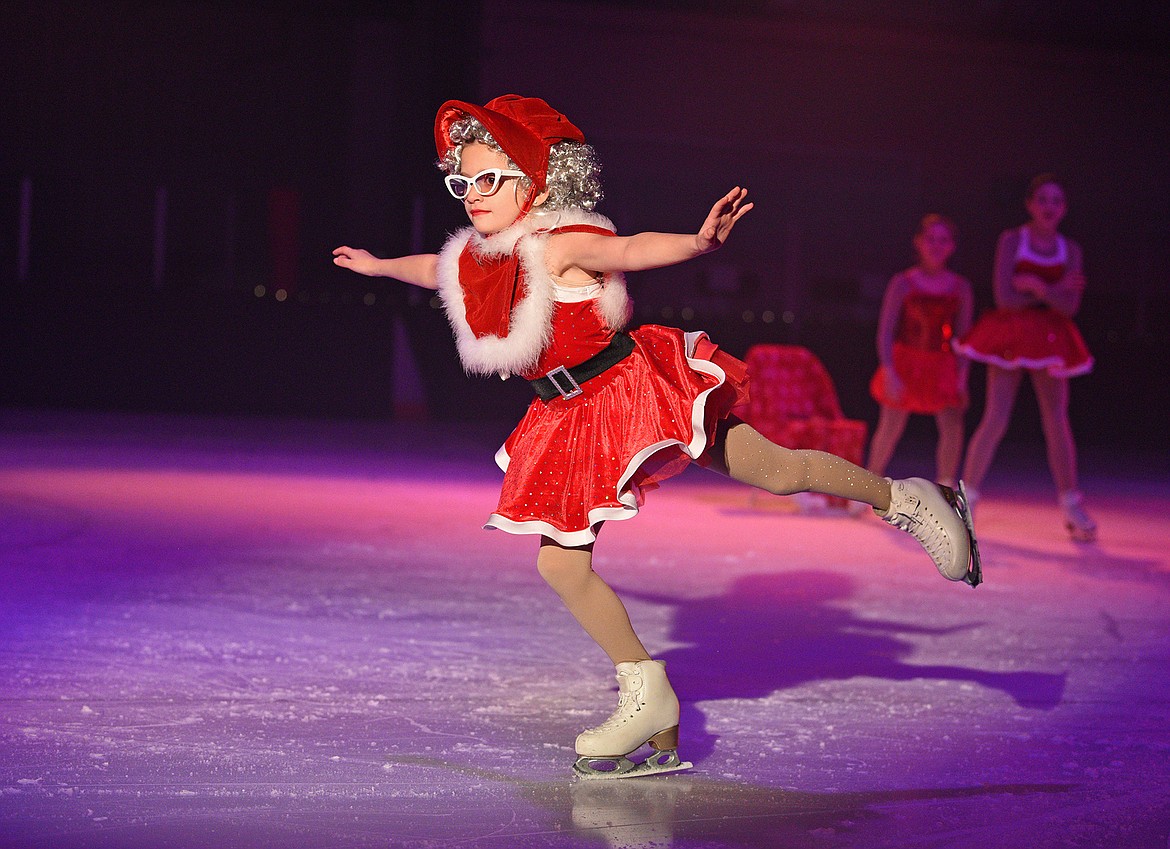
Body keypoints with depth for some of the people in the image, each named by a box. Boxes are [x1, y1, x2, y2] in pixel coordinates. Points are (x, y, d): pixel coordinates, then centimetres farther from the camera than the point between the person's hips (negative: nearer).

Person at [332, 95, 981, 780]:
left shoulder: (559, 245, -19)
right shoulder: (475, 259, 3)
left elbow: (631, 249, -38)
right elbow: (433, 270, 28)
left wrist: (699, 241, -56)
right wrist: (379, 265, 46)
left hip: (633, 388, -7)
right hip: (574, 423, 7)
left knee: (777, 472, -4)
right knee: (560, 563, 1)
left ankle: (905, 500, 20)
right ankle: (649, 701, 9)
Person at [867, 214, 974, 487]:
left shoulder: (960, 287, 0)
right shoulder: (903, 283, -6)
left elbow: (963, 335, 2)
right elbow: (885, 332, -8)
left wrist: (962, 377, -5)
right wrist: (890, 373, -17)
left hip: (943, 366, 2)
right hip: (905, 361, -2)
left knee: (953, 427, -12)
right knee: (890, 429, 3)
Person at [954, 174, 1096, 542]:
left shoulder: (1070, 250, 5)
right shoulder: (1011, 240, -3)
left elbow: (1070, 305, -5)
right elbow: (1005, 297, -12)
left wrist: (1036, 286, -18)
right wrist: (1053, 293, -8)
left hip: (1050, 340, 3)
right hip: (1010, 336, -3)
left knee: (1057, 420, 2)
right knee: (995, 419, -9)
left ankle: (1072, 506, 11)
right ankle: (965, 500, 0)